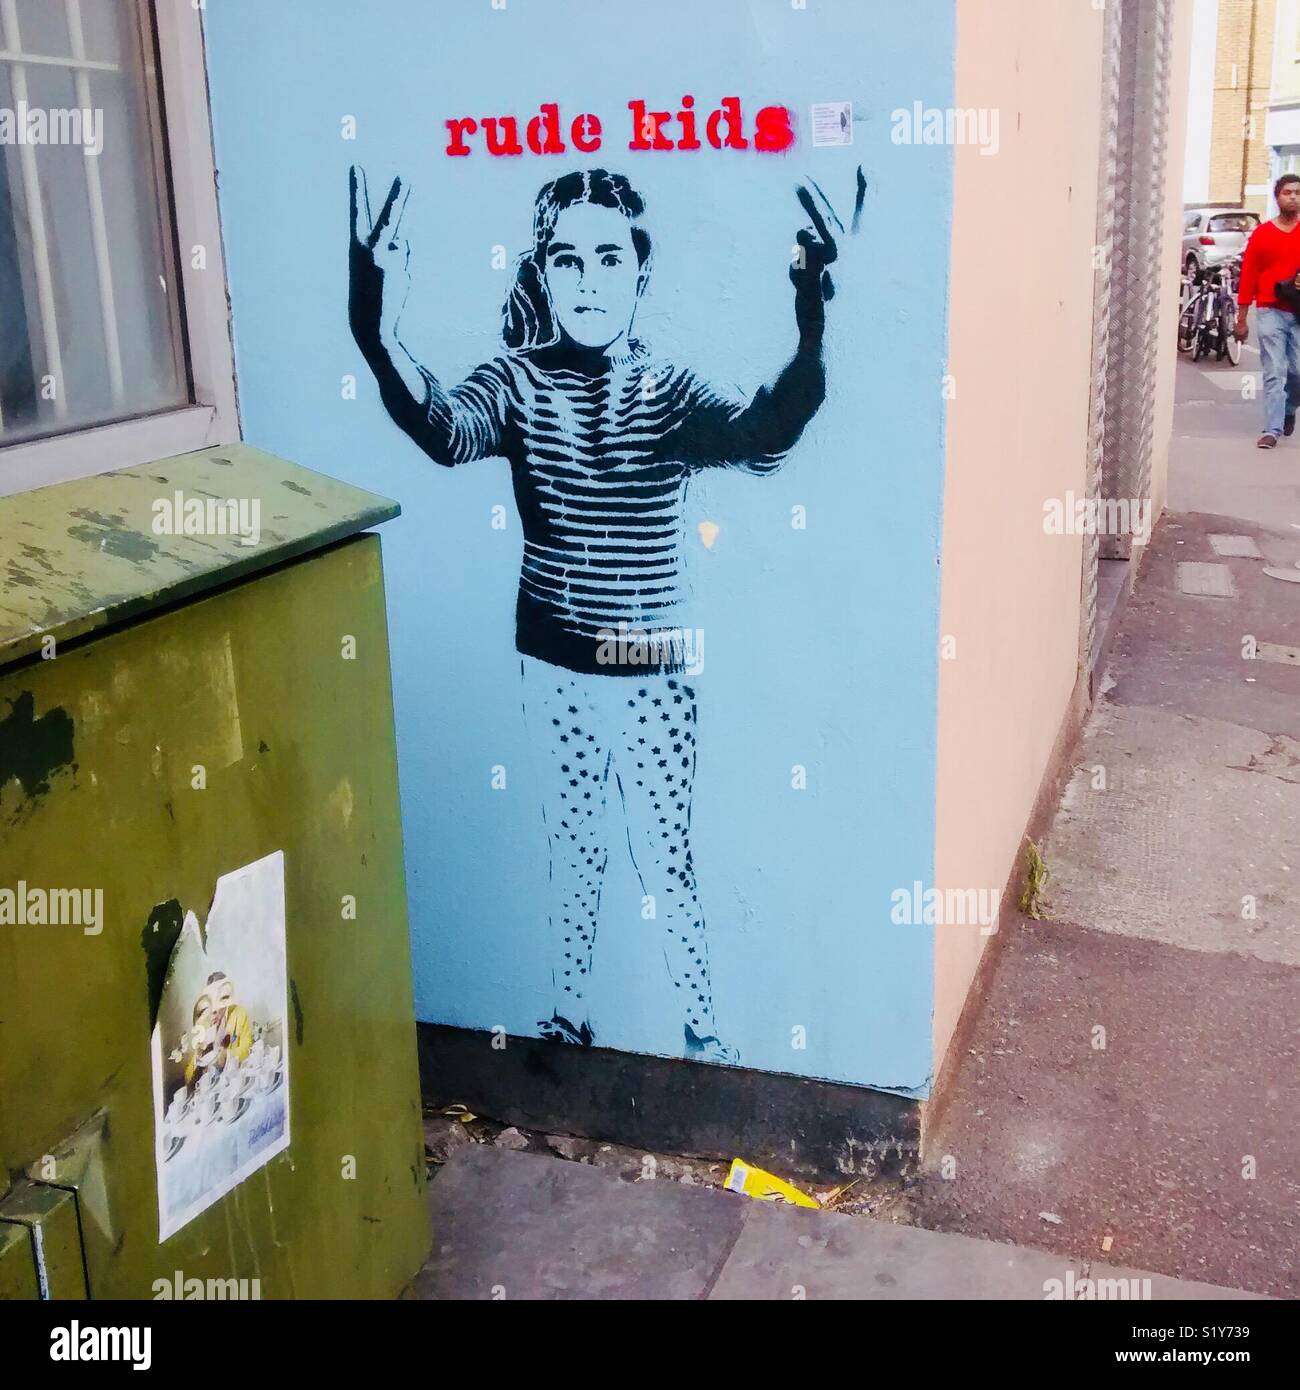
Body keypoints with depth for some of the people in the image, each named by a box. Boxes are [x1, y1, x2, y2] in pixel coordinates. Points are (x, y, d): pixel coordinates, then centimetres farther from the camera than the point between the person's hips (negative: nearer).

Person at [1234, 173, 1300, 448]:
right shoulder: (1261, 234, 3)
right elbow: (1248, 277, 4)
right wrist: (1241, 320, 2)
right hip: (1270, 312, -1)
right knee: (1274, 373, -5)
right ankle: (1272, 430, -4)